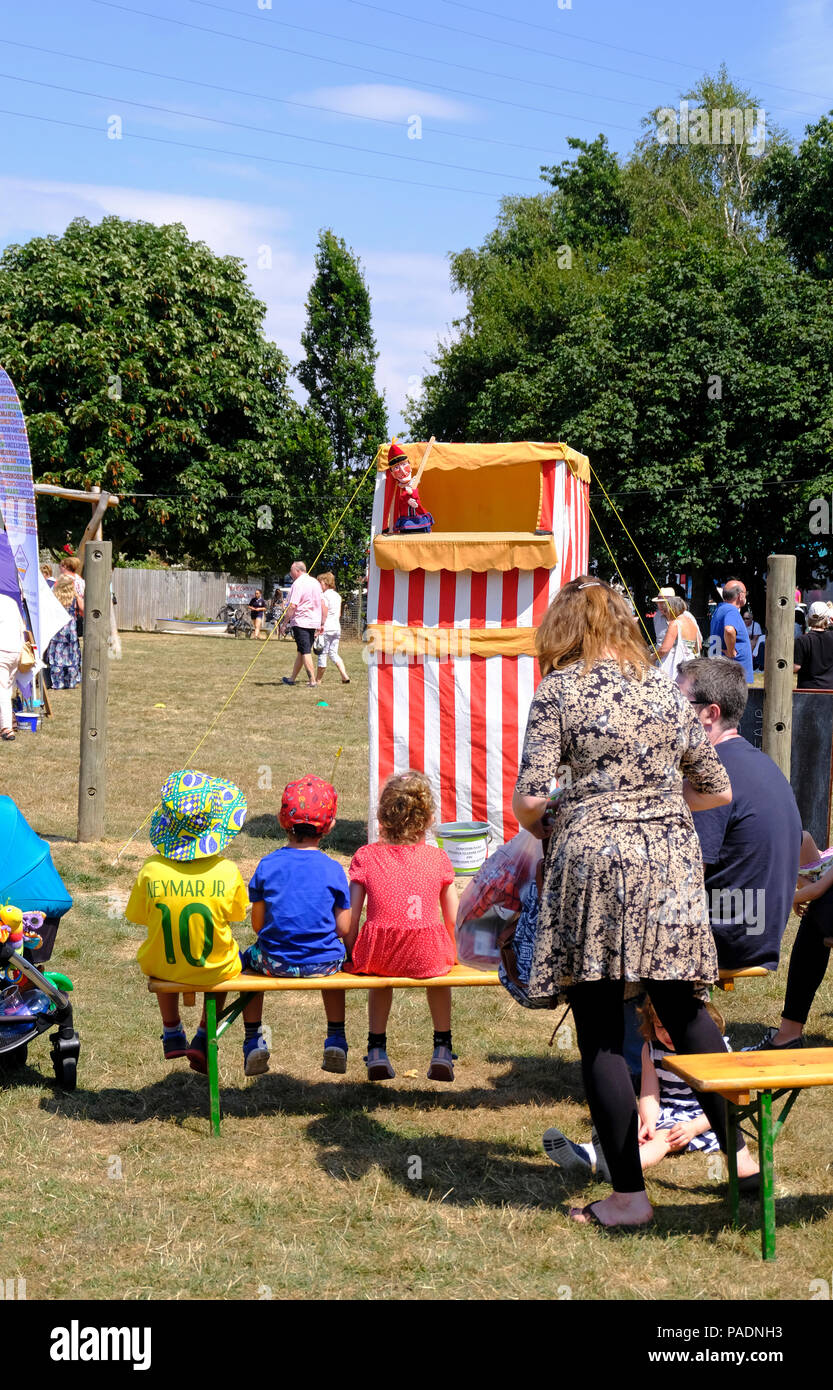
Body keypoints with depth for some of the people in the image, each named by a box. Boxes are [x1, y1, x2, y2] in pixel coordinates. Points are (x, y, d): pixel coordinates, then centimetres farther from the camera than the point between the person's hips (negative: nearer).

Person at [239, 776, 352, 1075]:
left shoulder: (267, 865, -6)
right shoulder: (333, 870, -7)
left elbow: (257, 924, -3)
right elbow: (343, 928, -5)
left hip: (275, 961, 0)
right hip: (322, 963, 1)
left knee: (248, 959, 32)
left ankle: (253, 1040, 28)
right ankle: (336, 1040, 33)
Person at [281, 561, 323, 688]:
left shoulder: (298, 583, -11)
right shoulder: (316, 582, 14)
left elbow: (292, 606, -17)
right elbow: (322, 604, 18)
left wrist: (285, 623, -11)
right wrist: (321, 624, 23)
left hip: (301, 622, -8)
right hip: (314, 622, 8)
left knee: (305, 651, -5)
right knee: (301, 651, 13)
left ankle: (312, 680, -8)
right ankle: (292, 678, 22)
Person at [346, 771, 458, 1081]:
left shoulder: (366, 856, 1)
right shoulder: (438, 858, 3)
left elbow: (351, 916, -1)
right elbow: (453, 919, 7)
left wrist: (351, 953, 16)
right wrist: (450, 955, 25)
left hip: (377, 954, 0)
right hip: (426, 956, 0)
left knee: (379, 973, 38)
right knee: (439, 971, 37)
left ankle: (377, 1049, 35)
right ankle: (442, 1049, 35)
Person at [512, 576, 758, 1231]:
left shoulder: (559, 690, -2)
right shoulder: (666, 688, 10)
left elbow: (530, 798, -10)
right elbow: (718, 790, 15)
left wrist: (533, 817, 12)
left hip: (593, 858, -4)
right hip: (671, 861, 4)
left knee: (601, 1034, 3)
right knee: (685, 1010, 17)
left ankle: (629, 1195, 6)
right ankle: (737, 1152, 25)